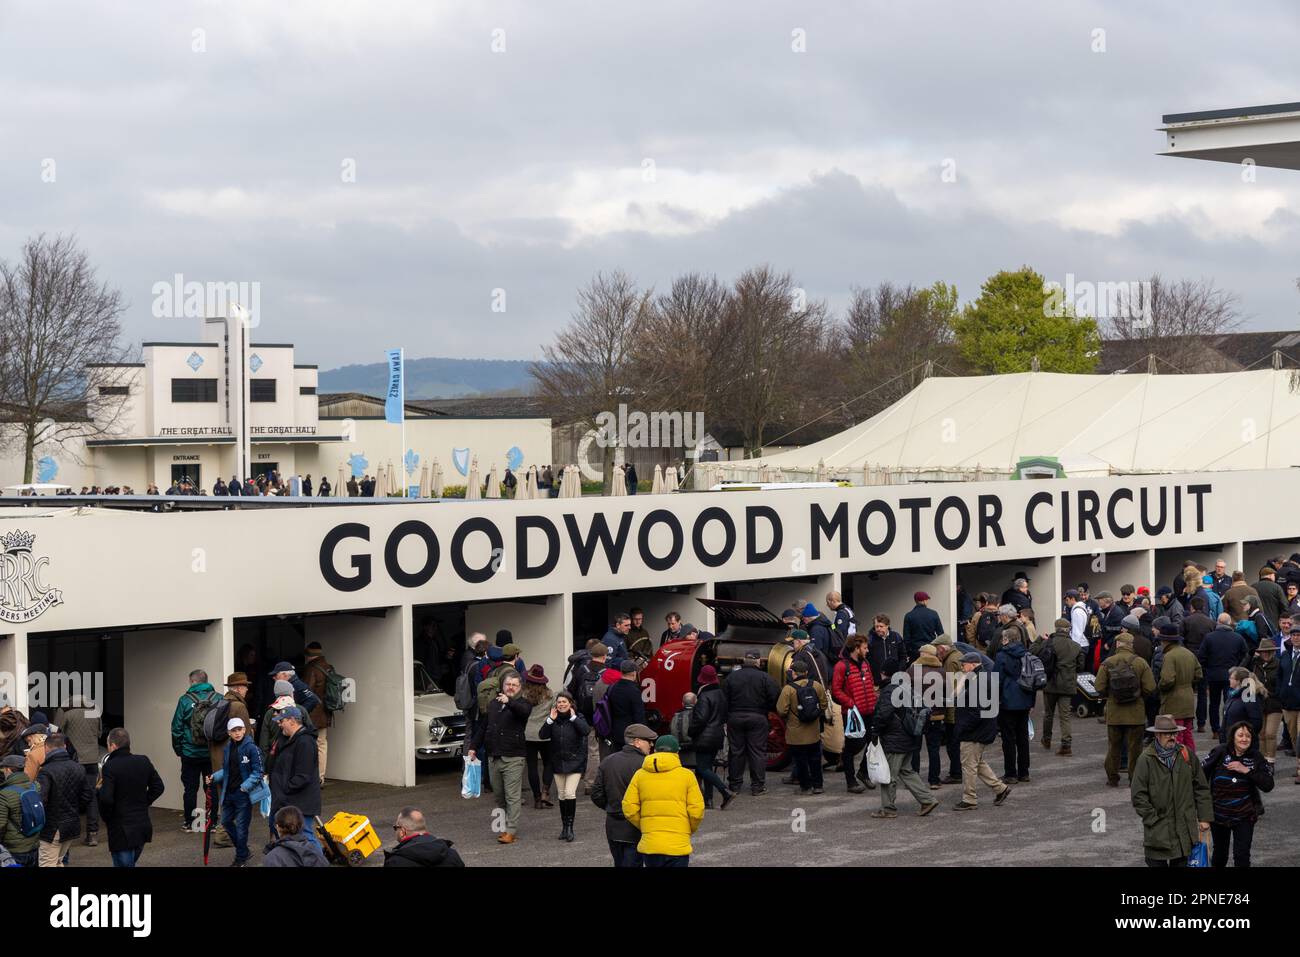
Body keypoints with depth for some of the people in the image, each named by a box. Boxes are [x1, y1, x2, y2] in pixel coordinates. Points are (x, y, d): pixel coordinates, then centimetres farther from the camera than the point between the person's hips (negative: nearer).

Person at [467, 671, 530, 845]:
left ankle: (511, 831, -8)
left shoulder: (522, 703, -1)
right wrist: (473, 747, 15)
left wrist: (509, 702, -43)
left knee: (512, 796, -7)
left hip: (513, 758, -5)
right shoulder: (493, 704, 14)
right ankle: (503, 826, 19)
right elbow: (482, 727, 20)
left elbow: (524, 711, -26)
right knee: (499, 796, 10)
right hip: (493, 757, 5)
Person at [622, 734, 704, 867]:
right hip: (677, 846, -3)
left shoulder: (640, 775, 4)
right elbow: (697, 811, -5)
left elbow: (629, 808, -1)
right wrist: (690, 830, 14)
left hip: (649, 845, 3)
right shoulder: (686, 775, -1)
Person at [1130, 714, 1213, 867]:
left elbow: (1201, 788, 9)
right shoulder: (1145, 759, -7)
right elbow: (1138, 796, -7)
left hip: (1185, 830, 3)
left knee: (1181, 863, 10)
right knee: (1157, 863, 2)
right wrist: (1153, 820, -10)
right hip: (1158, 831, -3)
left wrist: (1204, 817, 4)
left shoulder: (1187, 755, 5)